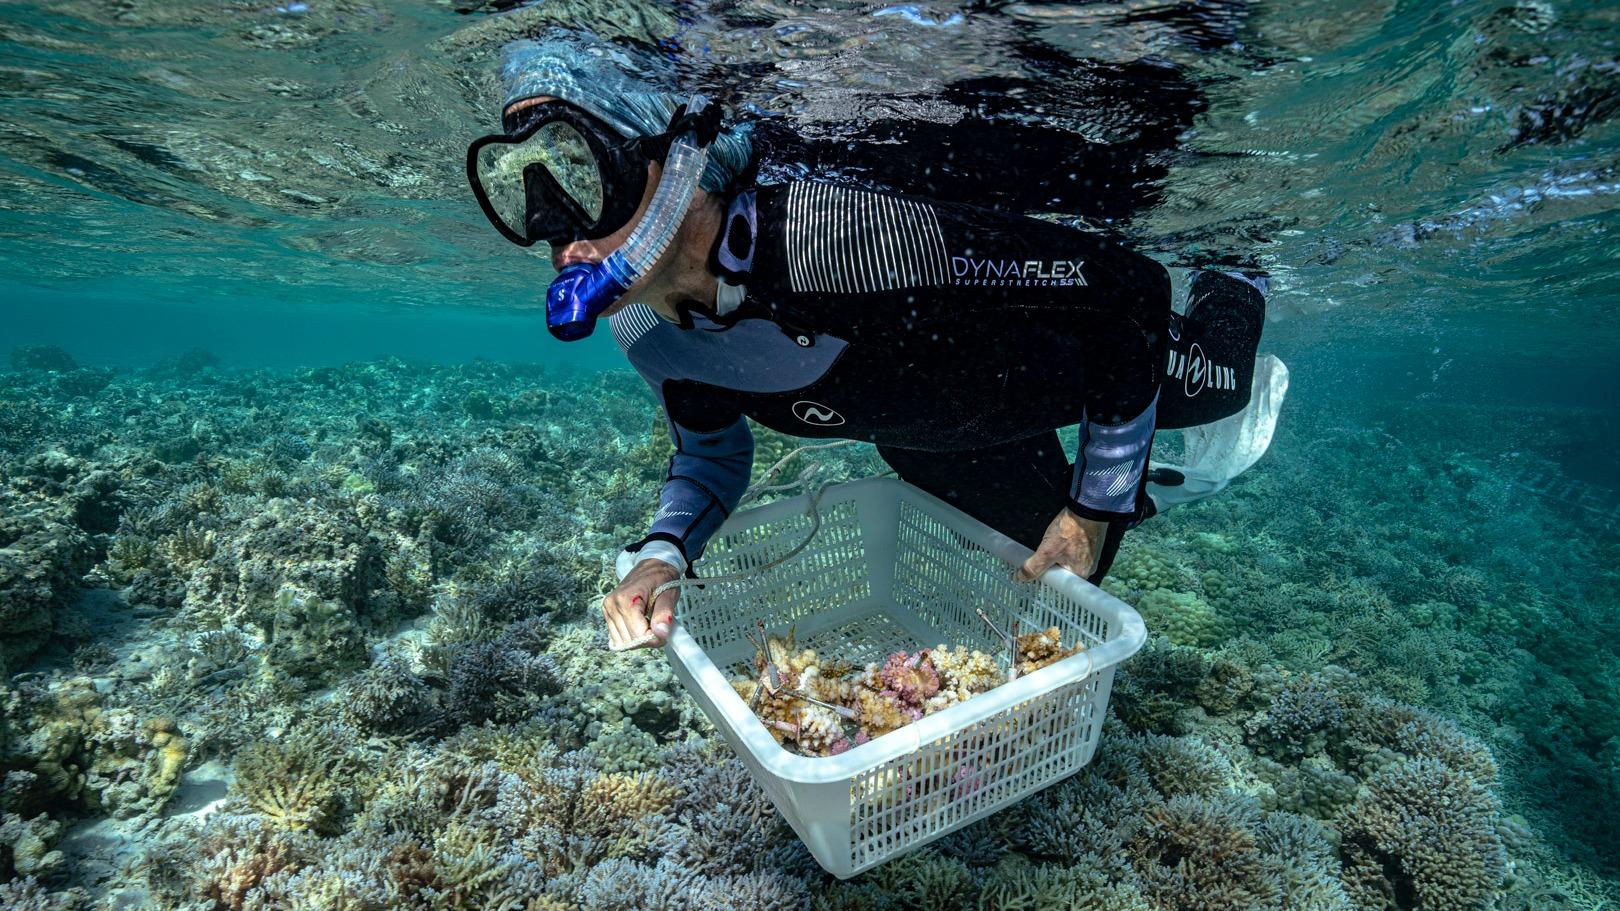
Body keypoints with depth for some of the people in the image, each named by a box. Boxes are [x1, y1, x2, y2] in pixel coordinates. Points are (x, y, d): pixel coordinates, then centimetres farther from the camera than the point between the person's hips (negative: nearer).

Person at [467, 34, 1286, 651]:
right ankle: (1147, 483, 53)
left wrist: (1095, 507, -26)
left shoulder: (835, 239, -45)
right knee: (1058, 575, 26)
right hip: (927, 439, 5)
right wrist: (658, 556, -22)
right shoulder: (644, 333, -21)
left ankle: (1230, 301, 54)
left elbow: (1116, 289, -36)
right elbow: (714, 455, -2)